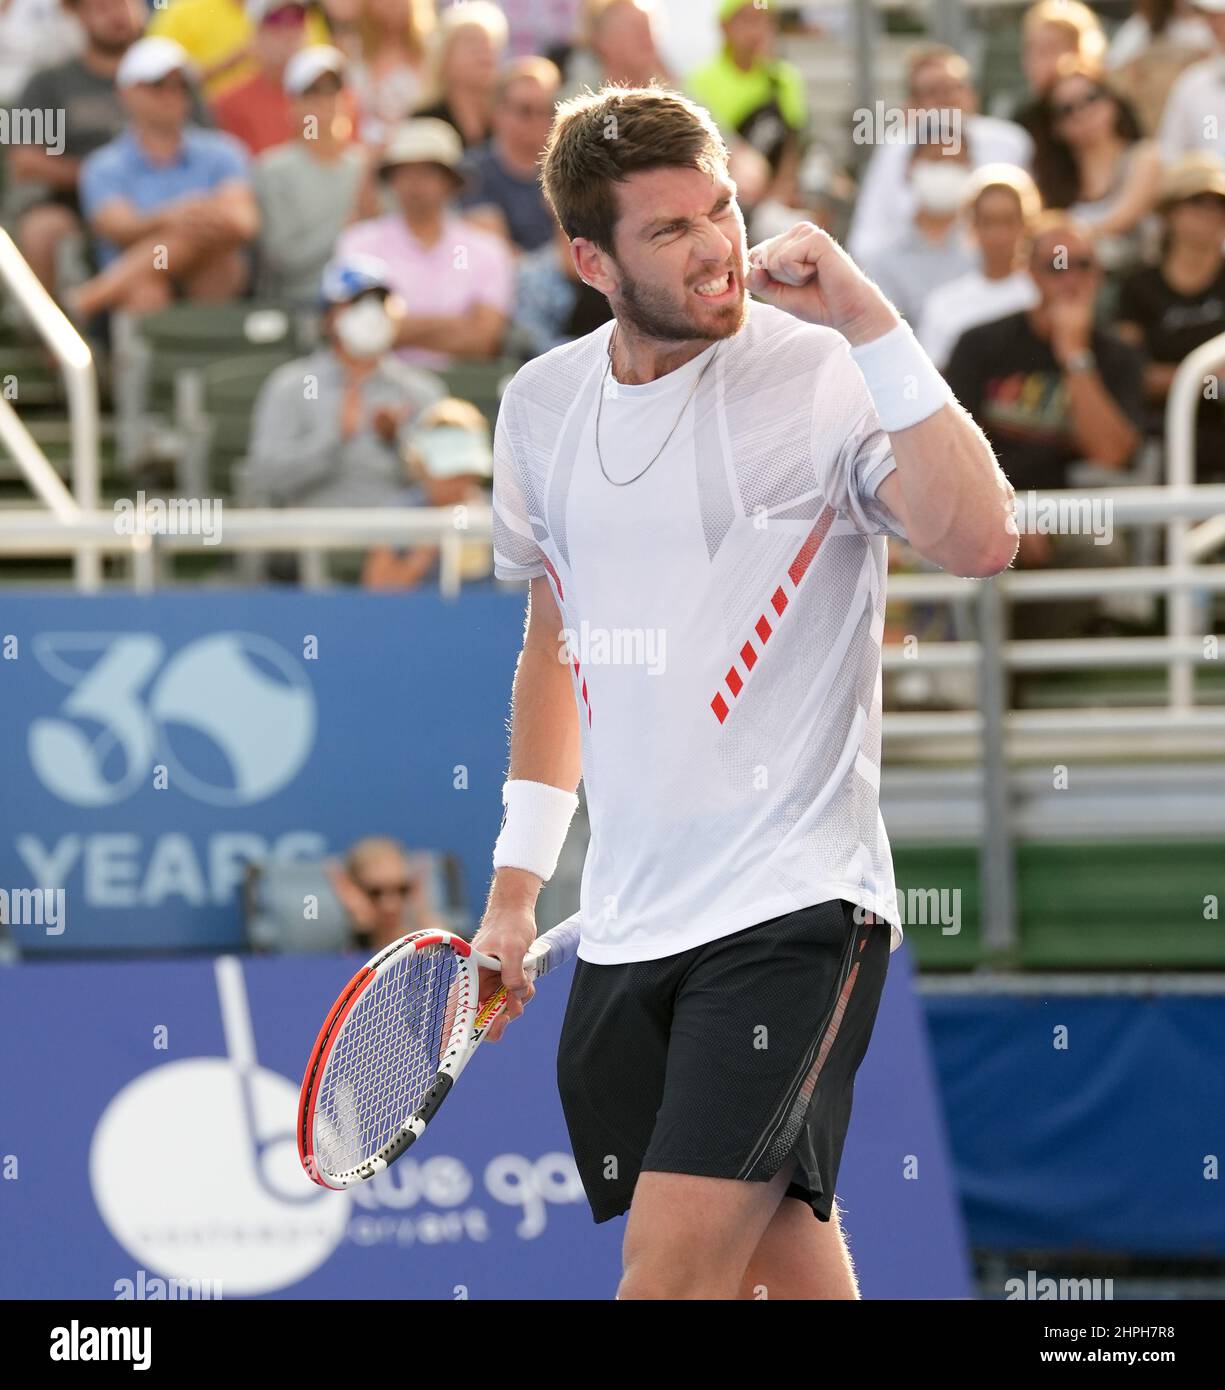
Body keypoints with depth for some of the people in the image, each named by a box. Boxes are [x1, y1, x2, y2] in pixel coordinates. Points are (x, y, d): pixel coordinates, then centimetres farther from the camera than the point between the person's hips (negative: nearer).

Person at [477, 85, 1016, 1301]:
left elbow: (979, 539, -26)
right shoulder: (540, 404, 10)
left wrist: (869, 322, -26)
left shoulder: (820, 373, -8)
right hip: (623, 928, 6)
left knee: (672, 1274, -17)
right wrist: (516, 883, 24)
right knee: (785, 1258, 7)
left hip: (791, 912, -6)